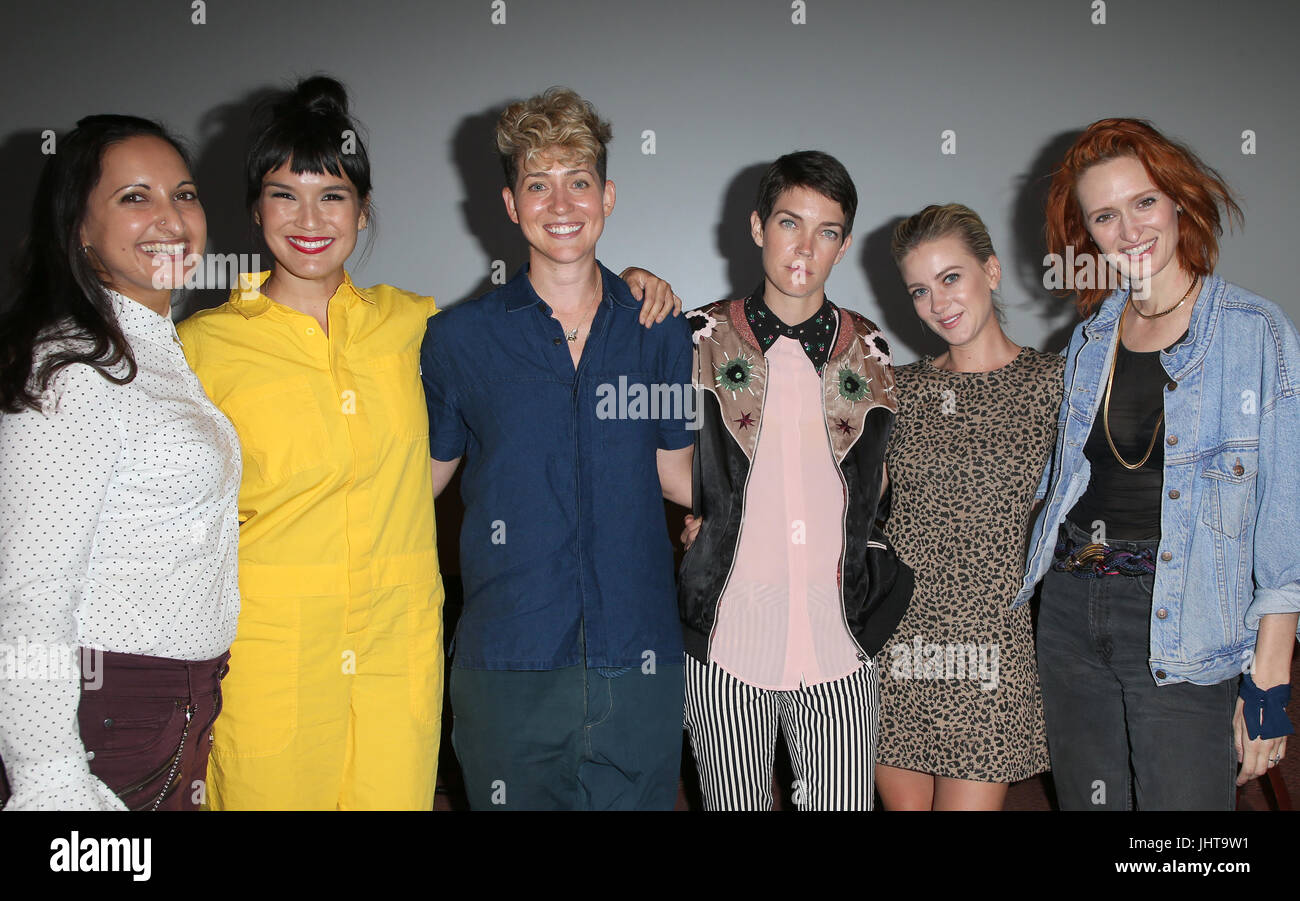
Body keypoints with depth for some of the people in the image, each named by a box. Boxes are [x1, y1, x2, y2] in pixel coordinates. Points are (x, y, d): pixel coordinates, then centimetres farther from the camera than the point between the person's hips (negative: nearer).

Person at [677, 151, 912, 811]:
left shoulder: (867, 349, 8)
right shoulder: (704, 338, 1)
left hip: (840, 654, 2)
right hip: (726, 643, -1)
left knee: (844, 803, 5)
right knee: (735, 805, 10)